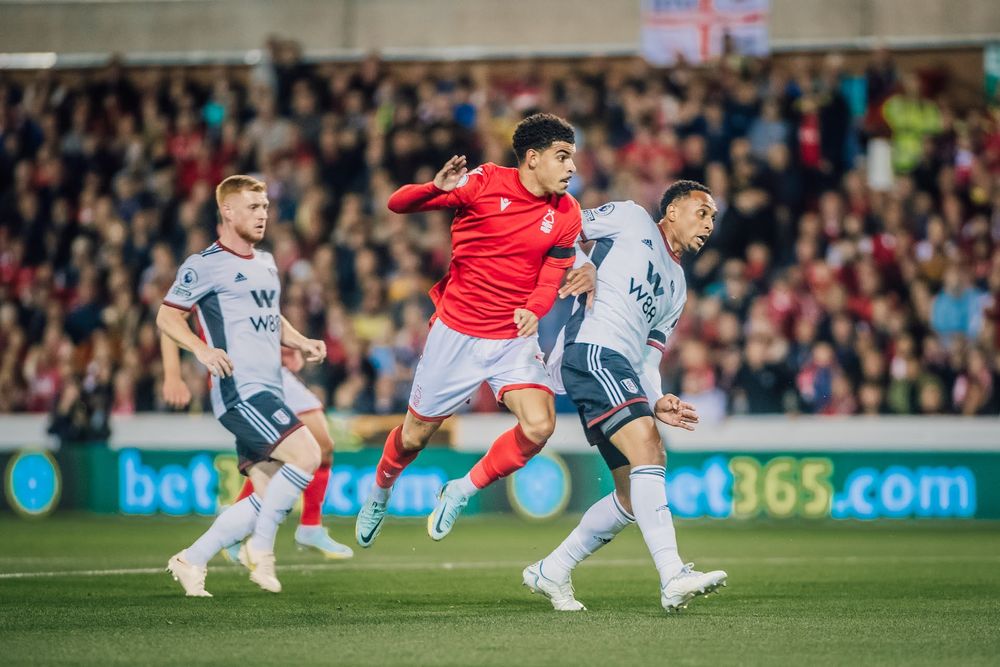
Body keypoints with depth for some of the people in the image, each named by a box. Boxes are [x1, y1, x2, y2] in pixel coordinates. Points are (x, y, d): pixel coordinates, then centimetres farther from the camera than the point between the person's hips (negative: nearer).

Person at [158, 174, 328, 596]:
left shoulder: (266, 263, 20)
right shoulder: (205, 265, -4)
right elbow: (167, 317, -3)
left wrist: (302, 343, 13)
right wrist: (202, 350, -20)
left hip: (268, 393, 9)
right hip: (240, 390, -9)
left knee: (268, 497, 5)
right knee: (307, 454, -23)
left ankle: (192, 561, 15)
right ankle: (261, 547, -10)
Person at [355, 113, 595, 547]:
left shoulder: (566, 214, -1)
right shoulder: (484, 183, -11)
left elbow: (551, 278, 6)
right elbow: (397, 204, -11)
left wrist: (534, 310, -18)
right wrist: (437, 188, -34)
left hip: (515, 340, 2)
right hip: (456, 331, -2)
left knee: (539, 427, -19)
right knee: (416, 434, 9)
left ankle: (462, 492, 5)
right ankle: (379, 493, 42)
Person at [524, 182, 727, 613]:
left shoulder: (677, 287, 28)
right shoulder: (629, 220, 10)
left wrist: (656, 401, 5)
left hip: (621, 372, 9)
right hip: (591, 352, -9)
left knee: (634, 497, 7)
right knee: (647, 448, -26)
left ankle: (551, 572, 21)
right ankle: (673, 577, -38)